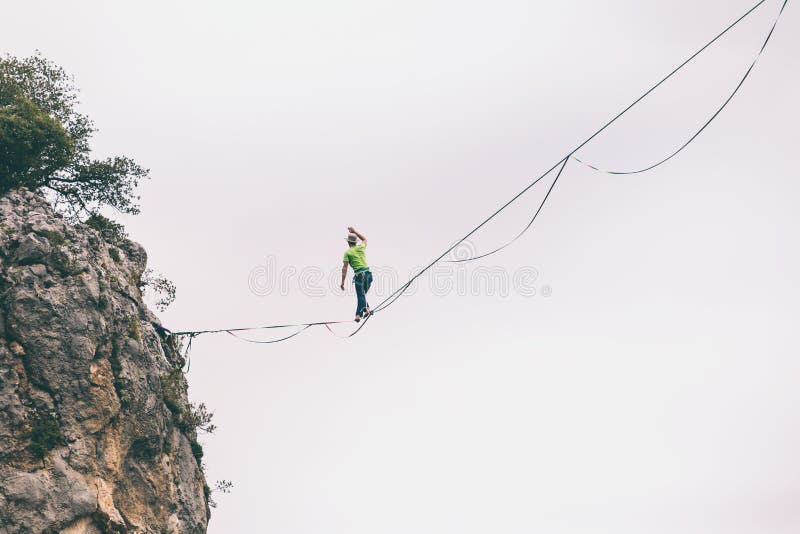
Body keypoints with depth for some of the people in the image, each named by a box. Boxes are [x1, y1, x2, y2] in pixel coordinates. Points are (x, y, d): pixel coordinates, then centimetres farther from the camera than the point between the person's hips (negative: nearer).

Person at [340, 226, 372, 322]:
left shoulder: (347, 252, -1)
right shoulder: (361, 247, 10)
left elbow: (344, 268, -6)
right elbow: (365, 239, 35)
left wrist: (342, 282, -3)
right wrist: (355, 231, 37)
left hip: (359, 275, -4)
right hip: (368, 273, 4)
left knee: (361, 296, 3)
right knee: (362, 294, 16)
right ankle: (359, 314, 12)